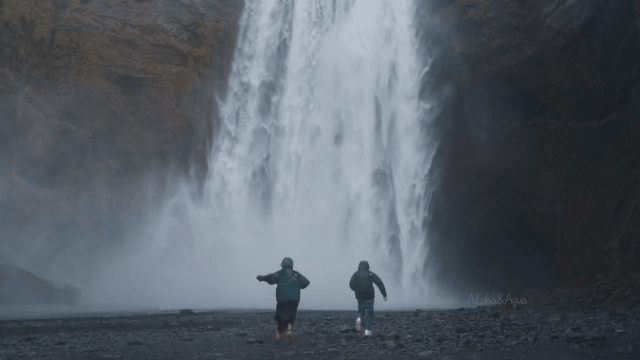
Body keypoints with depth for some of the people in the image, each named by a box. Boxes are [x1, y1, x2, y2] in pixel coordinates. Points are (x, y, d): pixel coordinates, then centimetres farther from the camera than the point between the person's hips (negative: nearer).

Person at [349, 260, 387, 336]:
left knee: (361, 311, 22)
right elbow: (380, 283, -10)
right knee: (369, 314, 11)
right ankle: (367, 330, -2)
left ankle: (359, 319, -11)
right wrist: (384, 294, -11)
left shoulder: (356, 274, 0)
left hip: (360, 298, 1)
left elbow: (351, 285, -10)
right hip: (369, 298, -1)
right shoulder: (371, 274, 0)